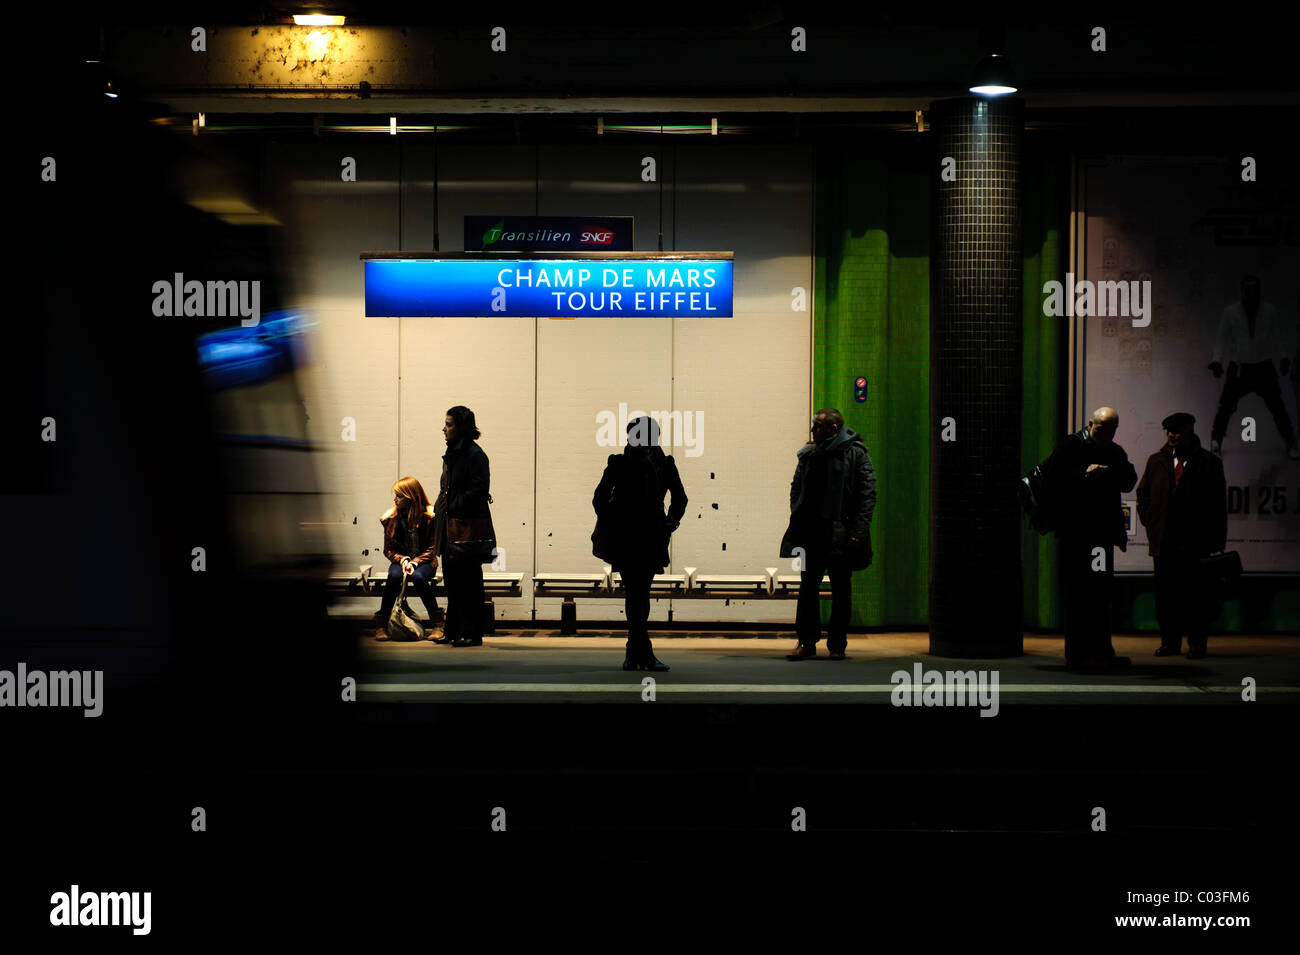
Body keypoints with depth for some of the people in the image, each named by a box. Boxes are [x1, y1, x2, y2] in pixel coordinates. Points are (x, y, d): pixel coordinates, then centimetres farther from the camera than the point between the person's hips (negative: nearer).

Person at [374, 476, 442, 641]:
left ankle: (437, 624, -27)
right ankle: (381, 625, -25)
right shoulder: (391, 517, 3)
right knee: (394, 576, -33)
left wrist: (415, 562, -19)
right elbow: (389, 549, 6)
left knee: (418, 577, -37)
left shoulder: (430, 517, -7)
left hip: (424, 561, -2)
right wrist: (403, 560, -14)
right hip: (400, 560, 2)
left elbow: (432, 548, -4)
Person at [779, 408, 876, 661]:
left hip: (840, 534, -4)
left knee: (841, 589, 3)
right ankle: (806, 642, 6)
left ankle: (837, 645, 10)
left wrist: (857, 532, -15)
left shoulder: (855, 454, -3)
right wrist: (797, 521, 4)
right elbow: (797, 489, 18)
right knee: (808, 585, 1)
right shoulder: (808, 455, 11)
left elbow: (867, 494, -7)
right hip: (812, 532, 4)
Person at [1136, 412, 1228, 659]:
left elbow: (1218, 505, 2)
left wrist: (1216, 542, -3)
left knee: (1196, 594, -4)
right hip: (1164, 542, 3)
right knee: (1166, 593, 4)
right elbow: (1143, 495, 21)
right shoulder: (1156, 462, 13)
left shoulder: (1209, 463, 4)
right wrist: (1150, 523, 9)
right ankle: (1170, 642, 11)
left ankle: (1197, 643, 2)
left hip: (1196, 541, -3)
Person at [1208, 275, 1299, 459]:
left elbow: (1280, 337, 8)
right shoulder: (1230, 313, -1)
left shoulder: (1269, 312, 1)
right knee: (1226, 405, -6)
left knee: (1276, 406, -3)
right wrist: (1217, 361, -10)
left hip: (1263, 367, 0)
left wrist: (1284, 357, -4)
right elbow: (1222, 339, 2)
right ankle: (1216, 442, 10)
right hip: (1238, 367, 0)